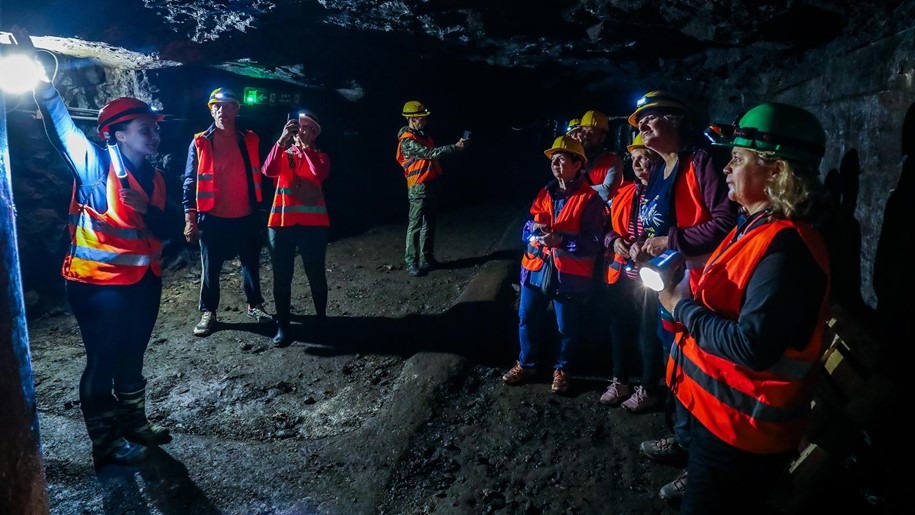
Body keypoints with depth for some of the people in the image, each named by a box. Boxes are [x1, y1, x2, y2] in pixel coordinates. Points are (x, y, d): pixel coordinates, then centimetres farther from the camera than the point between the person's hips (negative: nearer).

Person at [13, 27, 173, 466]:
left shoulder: (153, 176, 9)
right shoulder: (96, 164, -10)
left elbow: (162, 229, 8)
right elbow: (60, 123, -24)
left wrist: (148, 209, -13)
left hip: (144, 279, 7)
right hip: (100, 282, -7)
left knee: (132, 358, 19)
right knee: (103, 362, 3)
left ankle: (134, 425, 35)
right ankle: (106, 443, 18)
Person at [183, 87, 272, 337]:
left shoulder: (250, 140, 4)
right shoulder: (200, 143, -2)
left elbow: (259, 176, 8)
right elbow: (190, 182, -2)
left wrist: (260, 209, 3)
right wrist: (190, 217, -7)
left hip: (246, 217, 2)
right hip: (213, 217, -2)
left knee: (251, 264, 12)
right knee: (210, 268, 7)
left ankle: (255, 305, 28)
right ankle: (208, 312, 20)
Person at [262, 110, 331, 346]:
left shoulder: (320, 156, 10)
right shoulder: (283, 154, 12)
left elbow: (320, 174, -14)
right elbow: (268, 171, -11)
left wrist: (306, 145, -14)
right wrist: (282, 140, -19)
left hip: (313, 223, -1)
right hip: (282, 222, 1)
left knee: (316, 274, 5)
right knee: (282, 276, 2)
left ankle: (321, 318, 23)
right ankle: (282, 325, 11)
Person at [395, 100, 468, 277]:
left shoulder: (423, 135, 15)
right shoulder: (407, 141, -15)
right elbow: (430, 153, -22)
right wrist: (456, 147, -23)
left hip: (432, 185, 9)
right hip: (419, 188, -9)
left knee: (429, 224, 13)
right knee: (415, 225, -6)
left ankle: (426, 259, 22)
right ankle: (411, 262, -1)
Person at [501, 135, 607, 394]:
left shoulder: (590, 199, -10)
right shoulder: (545, 193, 10)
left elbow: (593, 242, -16)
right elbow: (527, 227, 11)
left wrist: (561, 241, -27)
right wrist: (534, 230, -12)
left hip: (570, 274, -5)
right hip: (537, 269, 5)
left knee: (567, 327, 10)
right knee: (527, 319, 13)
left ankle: (561, 369, 31)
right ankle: (526, 364, 33)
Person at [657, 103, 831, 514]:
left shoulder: (784, 246, -25)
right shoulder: (755, 227, 6)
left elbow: (752, 346, -31)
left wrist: (682, 306, -21)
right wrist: (685, 290, 0)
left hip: (741, 424, -9)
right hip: (717, 407, 9)